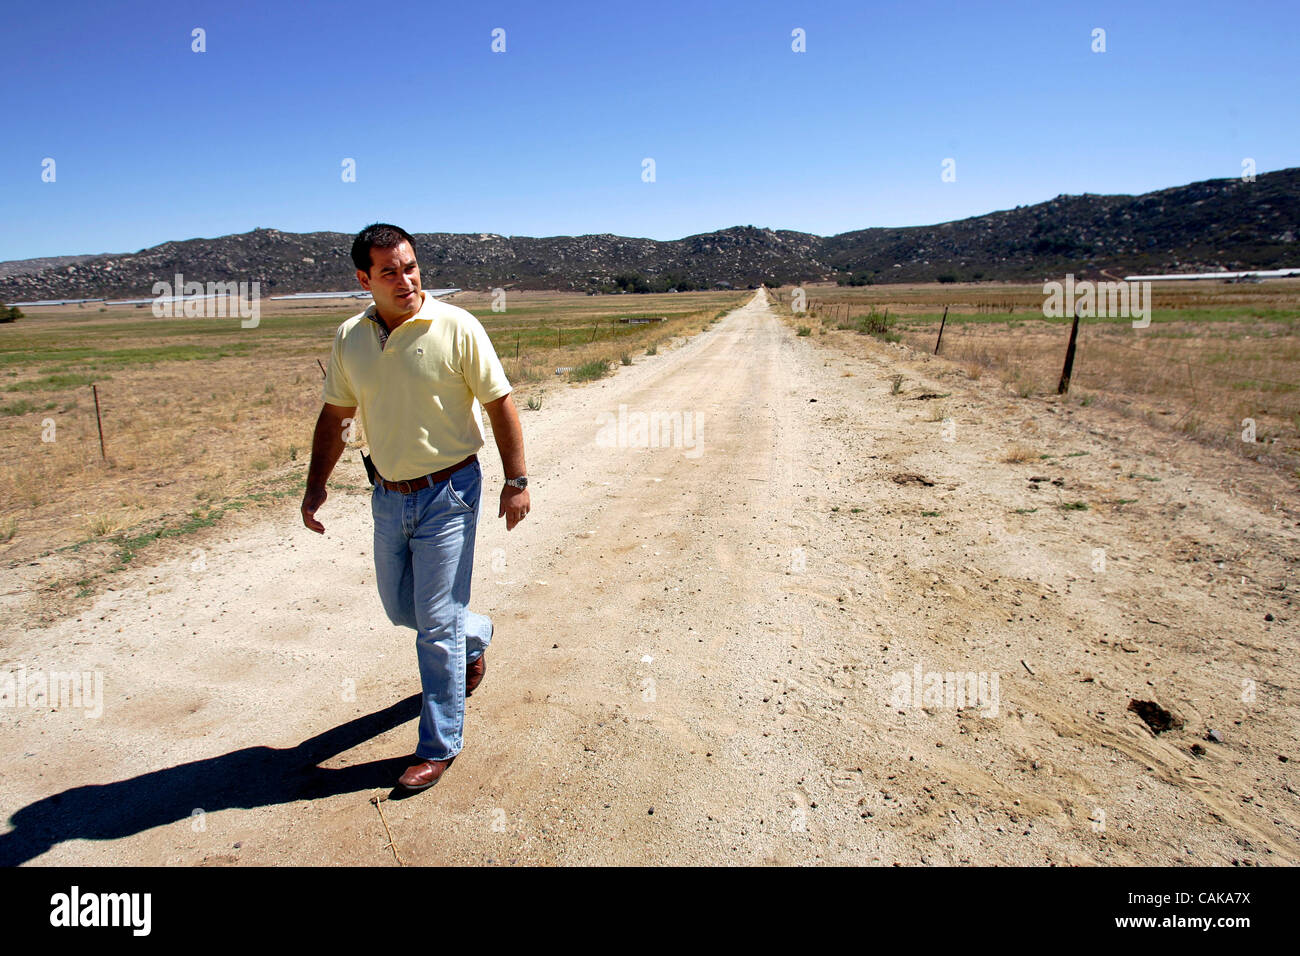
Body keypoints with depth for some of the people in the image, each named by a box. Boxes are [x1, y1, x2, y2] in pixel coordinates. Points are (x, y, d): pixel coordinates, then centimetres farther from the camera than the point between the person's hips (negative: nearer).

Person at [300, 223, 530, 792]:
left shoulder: (456, 328, -13)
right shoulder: (349, 339, 2)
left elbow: (499, 403, -8)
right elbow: (336, 415, 12)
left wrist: (516, 480, -11)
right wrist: (316, 485, 8)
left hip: (448, 492, -5)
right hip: (389, 496, 6)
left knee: (435, 625, -1)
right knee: (400, 608, 18)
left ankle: (439, 745, 17)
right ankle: (475, 636, 48)